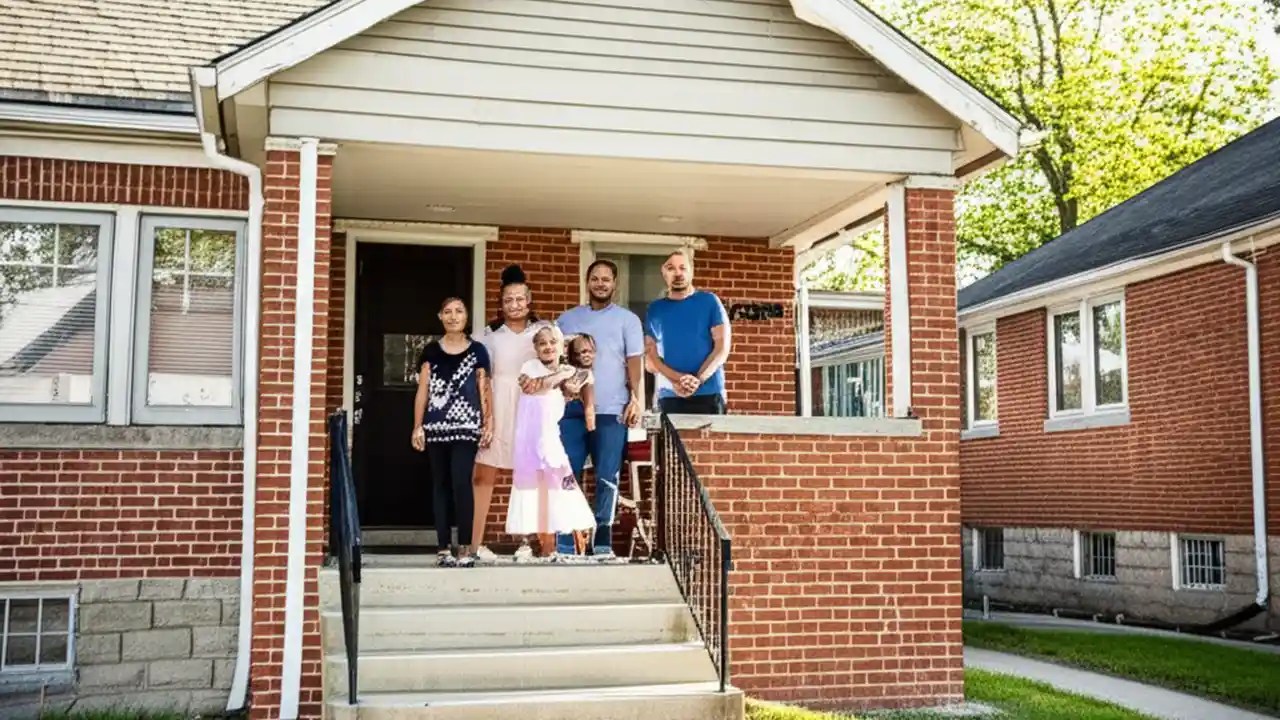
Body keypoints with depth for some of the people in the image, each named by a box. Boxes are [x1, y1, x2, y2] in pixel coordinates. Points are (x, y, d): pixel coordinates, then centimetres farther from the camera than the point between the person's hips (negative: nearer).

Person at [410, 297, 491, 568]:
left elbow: (484, 390, 6)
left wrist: (489, 424, -1)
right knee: (441, 485, 5)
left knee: (461, 482, -12)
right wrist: (417, 426, 3)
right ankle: (443, 548, 7)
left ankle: (465, 547, -8)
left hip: (466, 426, -2)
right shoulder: (431, 351, 10)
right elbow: (422, 390, 9)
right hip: (436, 427, 2)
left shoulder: (477, 351, 8)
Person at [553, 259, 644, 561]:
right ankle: (564, 545, 3)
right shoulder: (567, 319, 14)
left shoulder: (627, 319, 7)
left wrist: (637, 400, -8)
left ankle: (602, 544, 7)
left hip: (611, 411, -2)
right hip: (571, 410, 2)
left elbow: (634, 363, 3)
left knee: (607, 479, 1)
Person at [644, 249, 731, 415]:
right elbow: (649, 355, 4)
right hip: (669, 397, 2)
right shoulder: (655, 309, 11)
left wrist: (698, 379, -15)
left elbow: (722, 347, -1)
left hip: (709, 394, -1)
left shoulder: (709, 301, 6)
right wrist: (676, 379, -14)